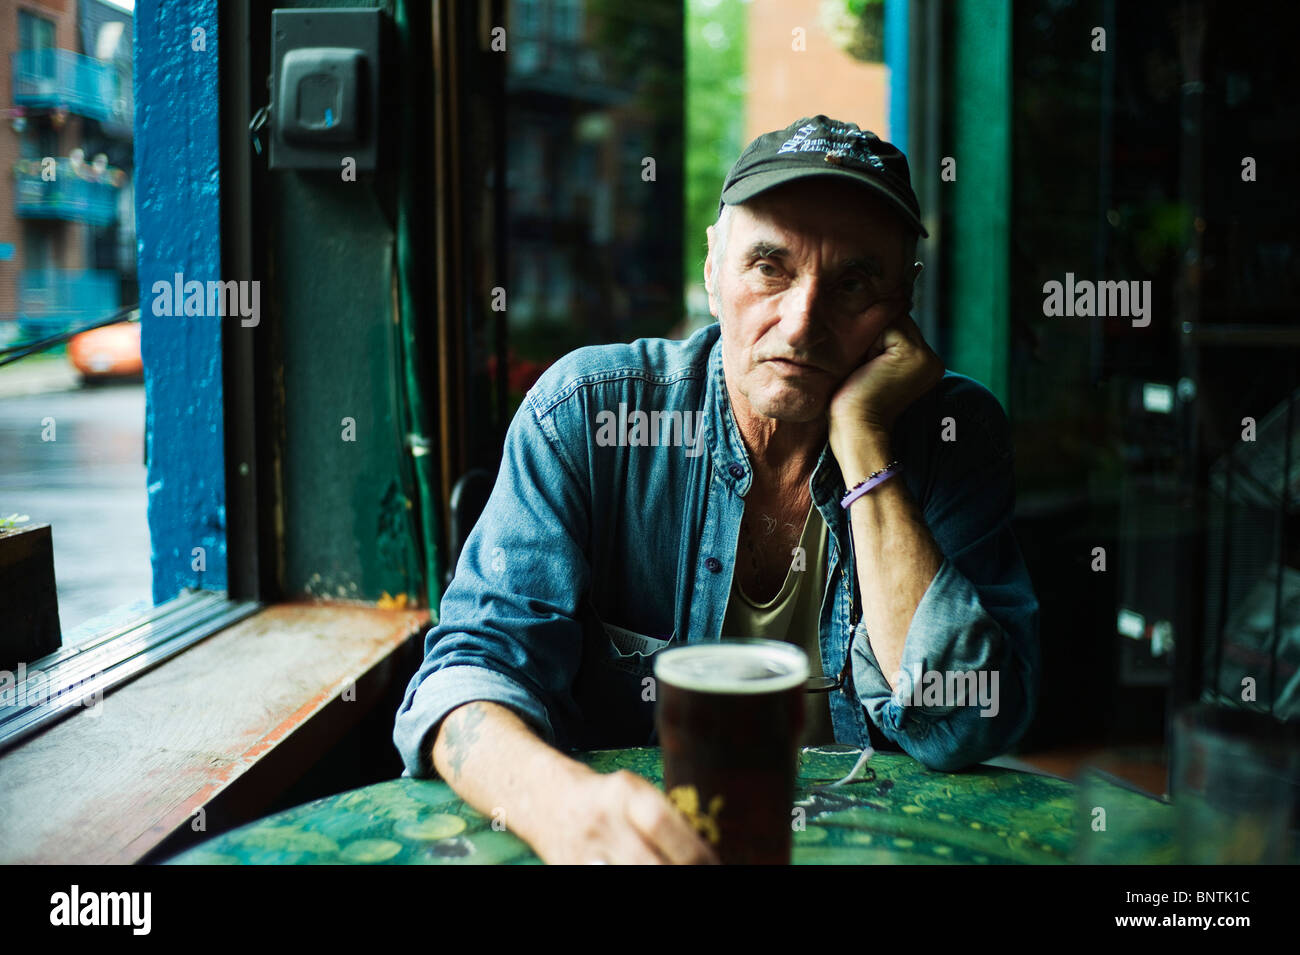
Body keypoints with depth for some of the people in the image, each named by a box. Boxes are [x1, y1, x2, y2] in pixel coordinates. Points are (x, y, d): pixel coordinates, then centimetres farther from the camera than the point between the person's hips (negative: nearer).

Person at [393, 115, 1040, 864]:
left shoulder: (958, 433, -6)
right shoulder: (585, 413, -8)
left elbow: (964, 728, -15)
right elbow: (480, 656, -14)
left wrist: (860, 440, -19)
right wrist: (559, 799, -35)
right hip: (627, 831, -1)